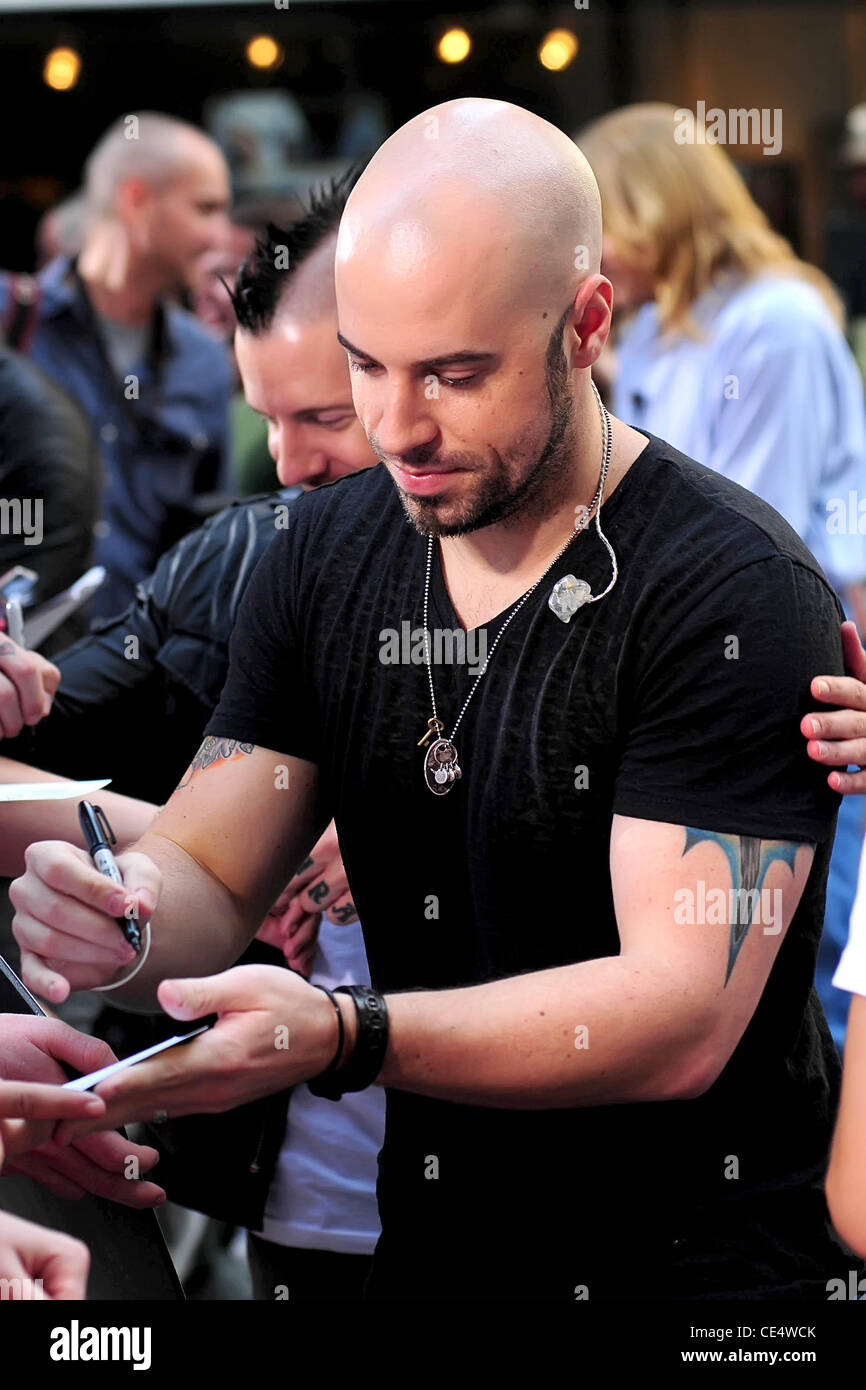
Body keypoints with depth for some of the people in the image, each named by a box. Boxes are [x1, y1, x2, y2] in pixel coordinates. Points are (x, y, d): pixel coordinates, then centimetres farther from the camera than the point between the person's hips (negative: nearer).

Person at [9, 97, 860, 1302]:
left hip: (702, 1260, -6)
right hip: (427, 1248, 6)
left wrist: (339, 1037, -34)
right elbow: (208, 874, 3)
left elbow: (684, 1014, -22)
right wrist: (120, 917, -21)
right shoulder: (325, 558, 4)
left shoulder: (735, 591, -16)